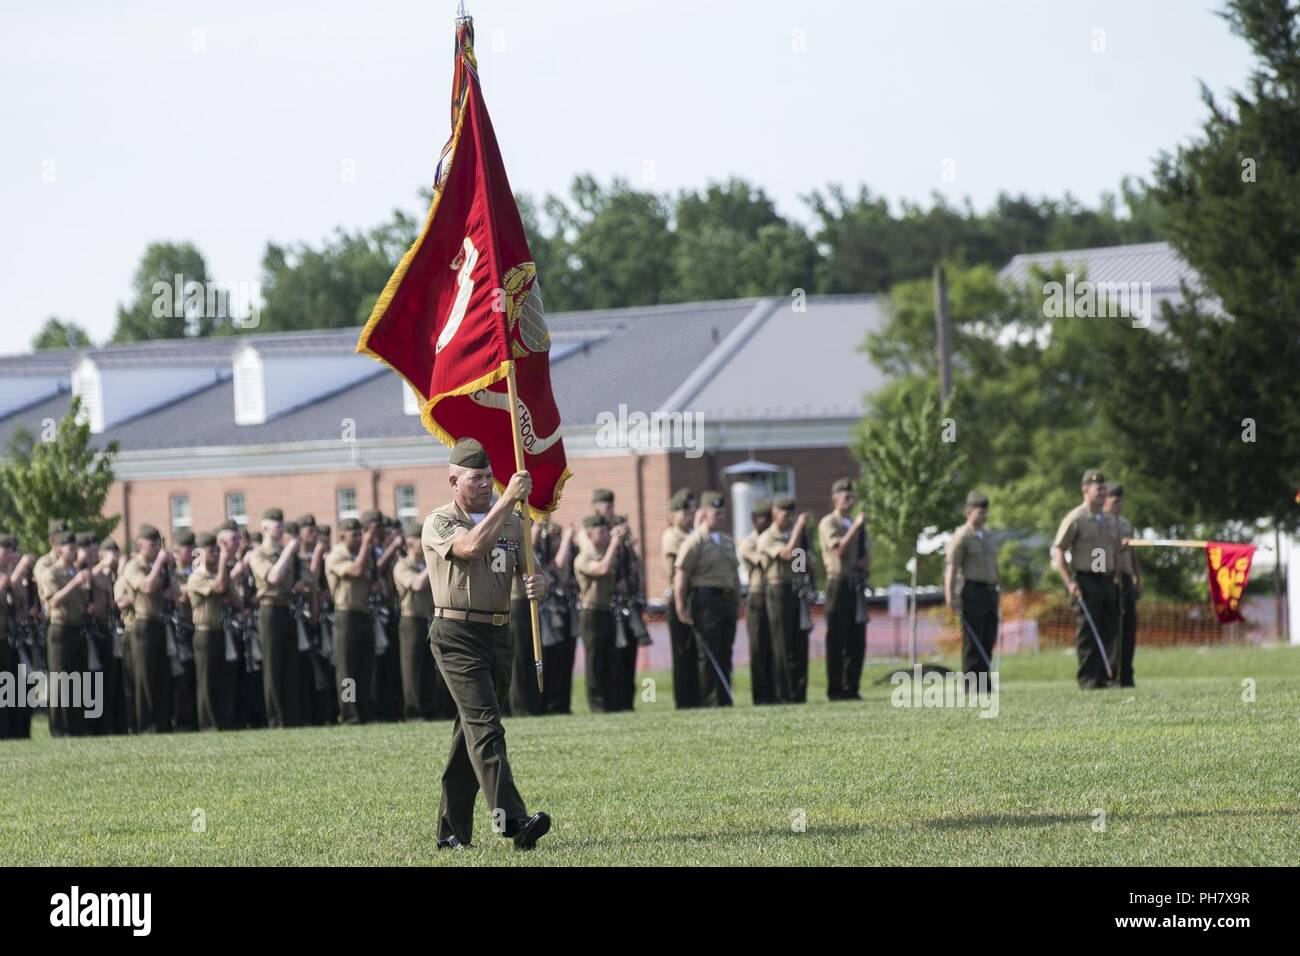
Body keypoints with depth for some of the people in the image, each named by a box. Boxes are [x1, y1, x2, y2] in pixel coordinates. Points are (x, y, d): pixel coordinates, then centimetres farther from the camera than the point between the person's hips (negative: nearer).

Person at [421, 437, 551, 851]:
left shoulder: (512, 522, 16)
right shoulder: (439, 523, -4)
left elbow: (527, 570, 17)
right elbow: (473, 547, -23)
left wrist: (538, 583, -8)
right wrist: (508, 499, -24)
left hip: (499, 634, 7)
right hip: (457, 634, -7)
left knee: (470, 731, 9)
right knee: (484, 725, -18)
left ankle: (453, 830, 14)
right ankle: (511, 819, -30)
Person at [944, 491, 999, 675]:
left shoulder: (987, 536, 17)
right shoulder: (962, 537, -7)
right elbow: (951, 568, -13)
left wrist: (995, 592, 19)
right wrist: (951, 596, -21)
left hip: (990, 592, 7)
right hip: (973, 592, -7)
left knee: (988, 640, 5)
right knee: (972, 641, -6)